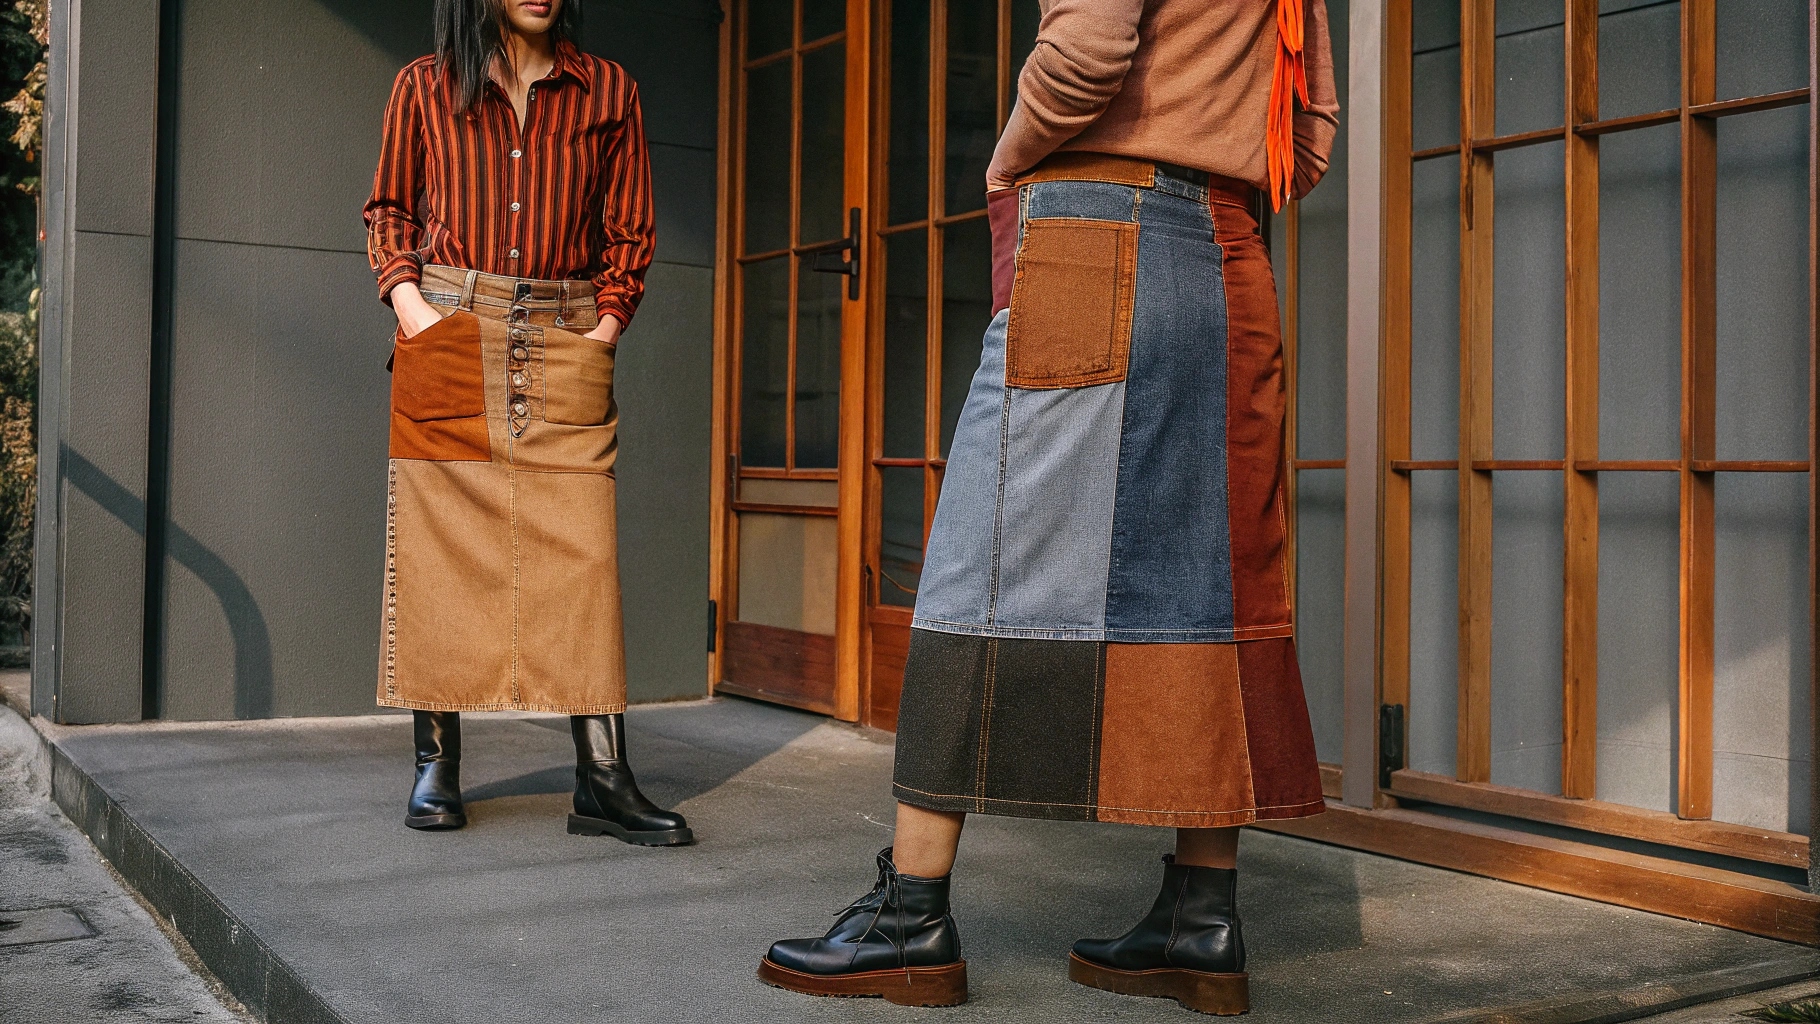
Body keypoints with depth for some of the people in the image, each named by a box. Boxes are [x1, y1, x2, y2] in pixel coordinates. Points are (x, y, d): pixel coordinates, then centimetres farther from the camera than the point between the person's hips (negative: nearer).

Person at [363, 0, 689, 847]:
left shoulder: (608, 92, 9)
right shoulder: (425, 87, 9)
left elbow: (630, 230, 13)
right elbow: (390, 208, 17)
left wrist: (606, 323, 1)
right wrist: (406, 296, 1)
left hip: (564, 349, 0)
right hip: (448, 336, 0)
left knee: (581, 555, -7)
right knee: (441, 547, -1)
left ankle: (600, 783, -5)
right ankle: (436, 762, 10)